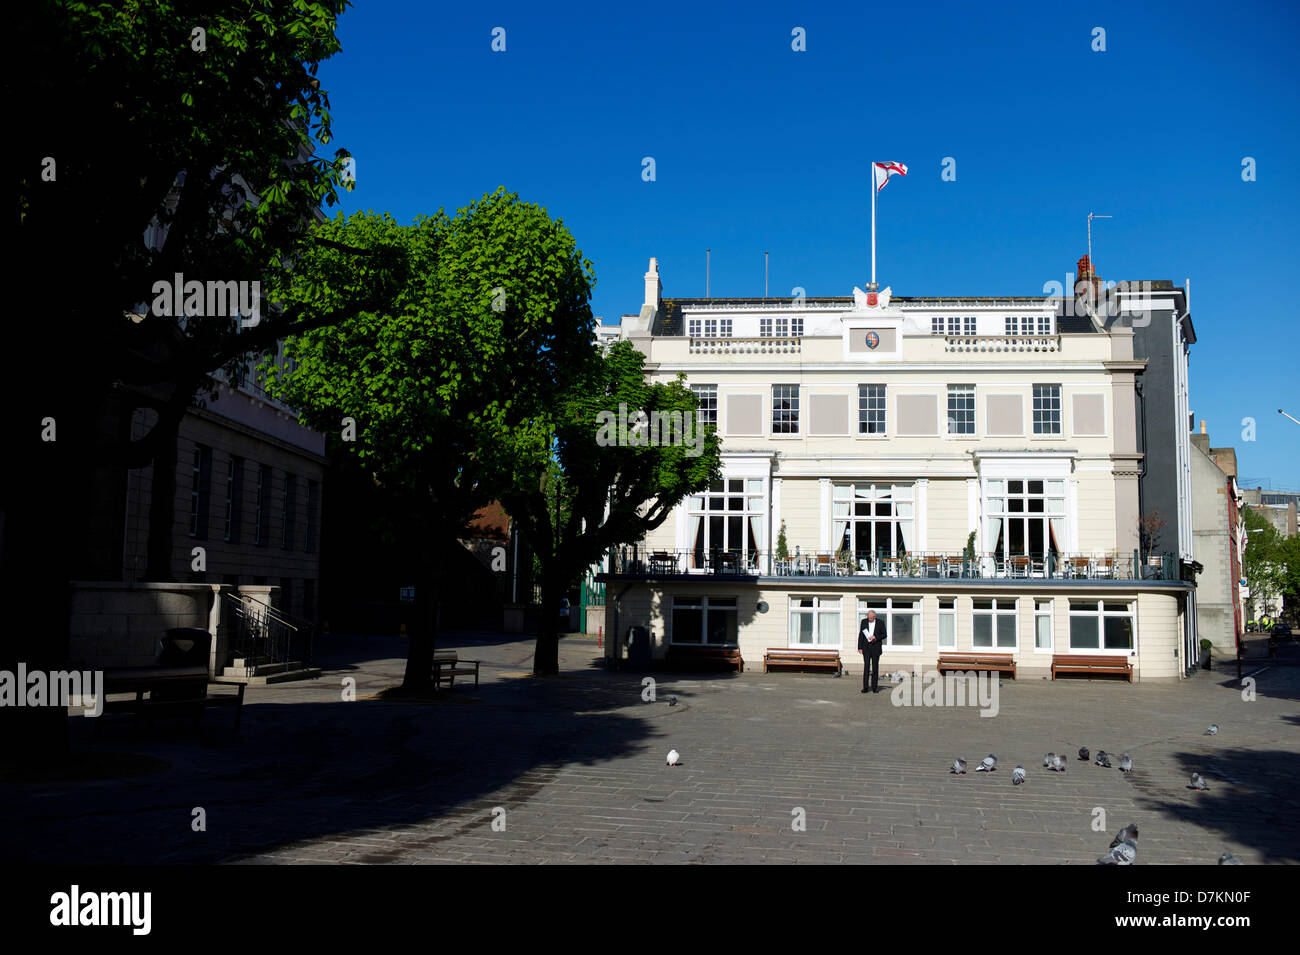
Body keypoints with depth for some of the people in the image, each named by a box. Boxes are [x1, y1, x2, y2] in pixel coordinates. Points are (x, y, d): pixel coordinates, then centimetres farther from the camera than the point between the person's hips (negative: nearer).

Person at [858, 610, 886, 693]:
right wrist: (860, 647, -1)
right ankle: (865, 687, -5)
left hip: (876, 647, 0)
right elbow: (861, 635, 5)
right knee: (866, 667, -6)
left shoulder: (880, 623, 2)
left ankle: (874, 687, 9)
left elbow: (884, 635, 3)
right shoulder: (864, 622, 5)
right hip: (866, 647, 0)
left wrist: (875, 637, -14)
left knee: (875, 667, 2)